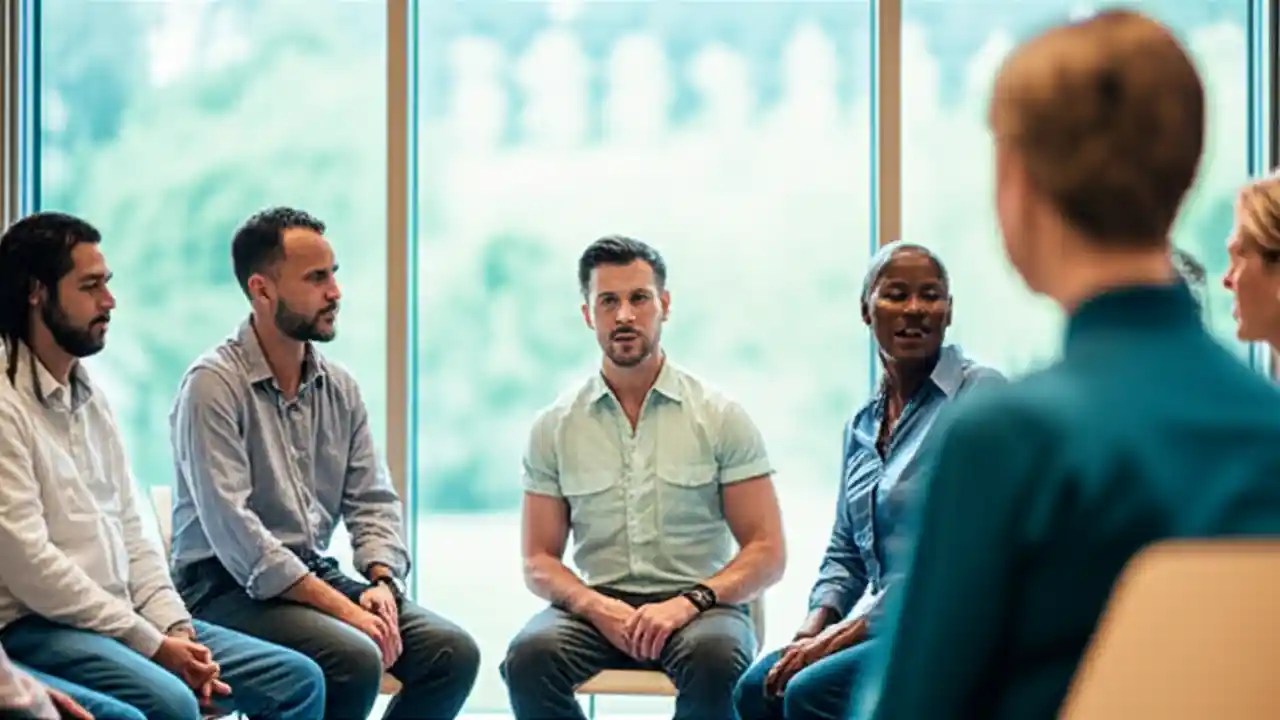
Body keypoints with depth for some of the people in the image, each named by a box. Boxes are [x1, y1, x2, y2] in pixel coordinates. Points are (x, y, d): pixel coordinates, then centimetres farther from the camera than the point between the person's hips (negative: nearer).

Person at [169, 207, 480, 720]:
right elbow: (231, 528, -21)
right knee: (354, 658, -31)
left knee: (453, 652, -12)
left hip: (315, 575, 7)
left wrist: (382, 581, -10)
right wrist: (341, 607, -24)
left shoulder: (340, 387, 10)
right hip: (229, 587, -7)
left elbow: (373, 499, 12)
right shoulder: (214, 384, -12)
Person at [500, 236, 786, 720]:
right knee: (529, 657, -31)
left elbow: (767, 552, -1)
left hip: (700, 605, -1)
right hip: (596, 607, 2)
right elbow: (539, 562, 7)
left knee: (716, 660, -36)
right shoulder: (554, 428, 8)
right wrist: (596, 606, -15)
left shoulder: (721, 417, 3)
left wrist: (690, 602, -19)